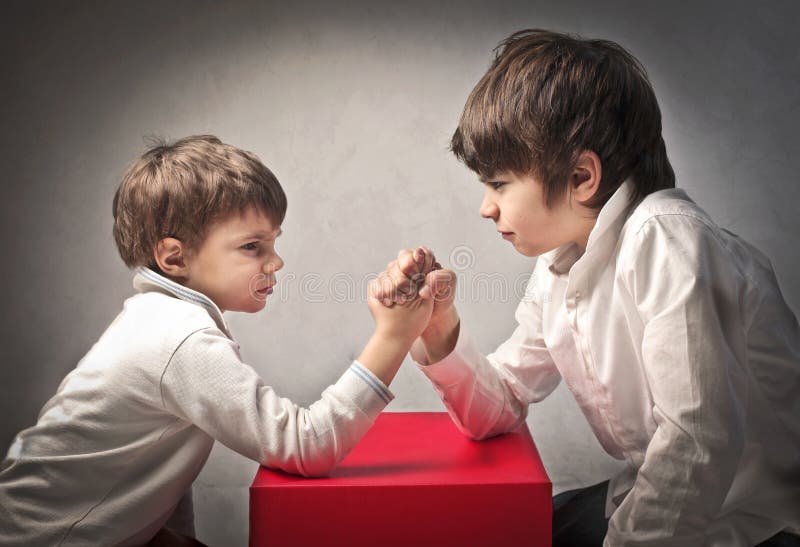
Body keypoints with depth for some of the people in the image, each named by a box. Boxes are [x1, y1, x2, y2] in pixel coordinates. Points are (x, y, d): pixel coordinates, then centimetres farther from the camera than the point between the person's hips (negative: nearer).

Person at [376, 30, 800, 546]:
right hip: (657, 499, 8)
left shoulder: (662, 235, -24)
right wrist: (439, 330, -9)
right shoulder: (557, 270, 2)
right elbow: (499, 410, 7)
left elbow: (699, 438, -30)